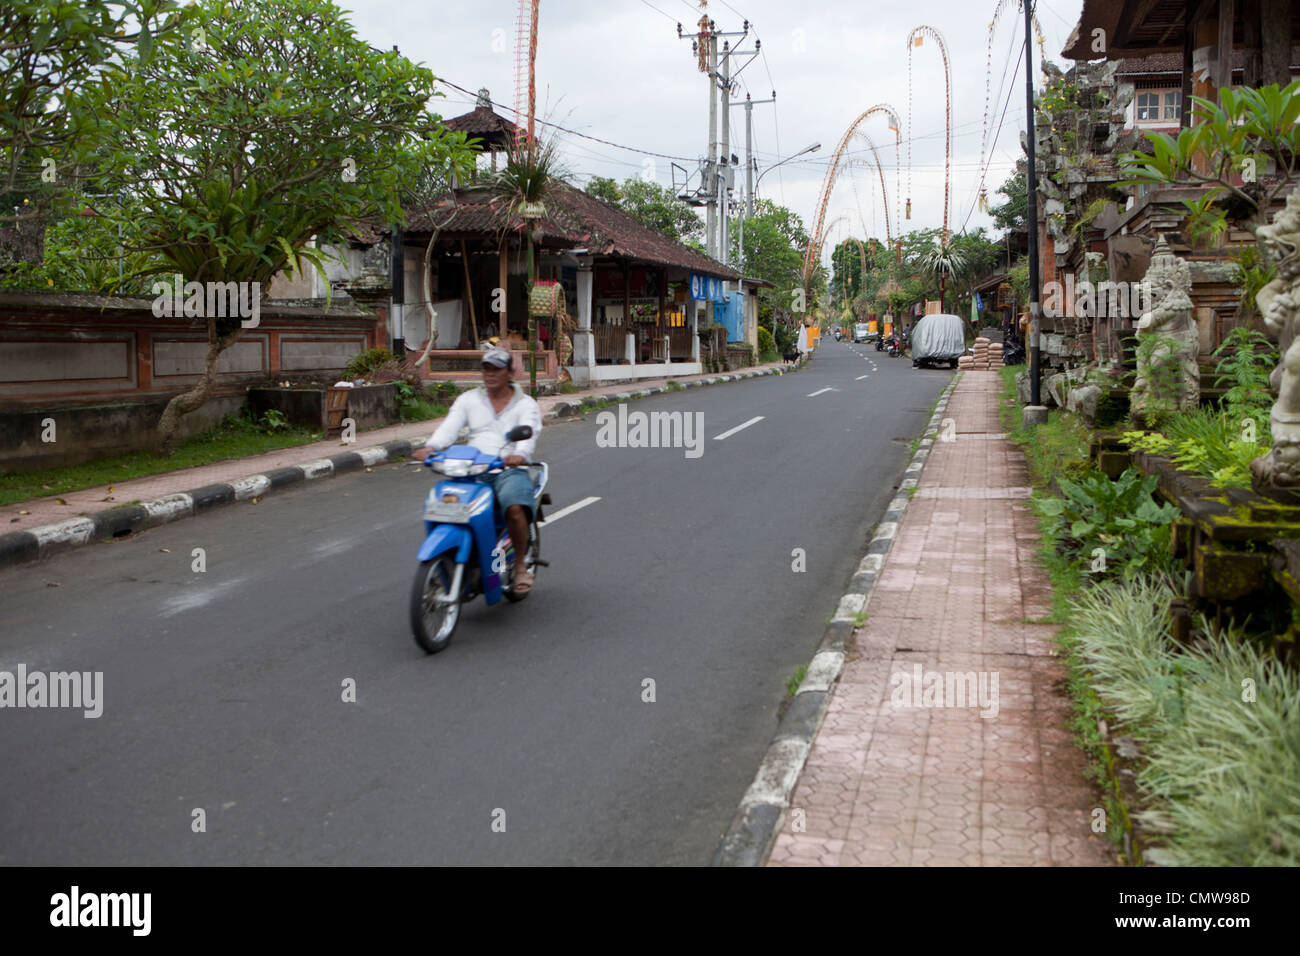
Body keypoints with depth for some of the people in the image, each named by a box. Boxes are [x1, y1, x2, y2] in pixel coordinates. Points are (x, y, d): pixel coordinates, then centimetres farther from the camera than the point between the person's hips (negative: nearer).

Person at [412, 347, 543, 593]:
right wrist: (430, 447, -22)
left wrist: (520, 455, -36)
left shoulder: (525, 404, 8)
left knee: (515, 508, -33)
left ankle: (520, 565, -10)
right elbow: (450, 426, 0)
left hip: (510, 470, -3)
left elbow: (530, 433, -11)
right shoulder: (468, 399, 17)